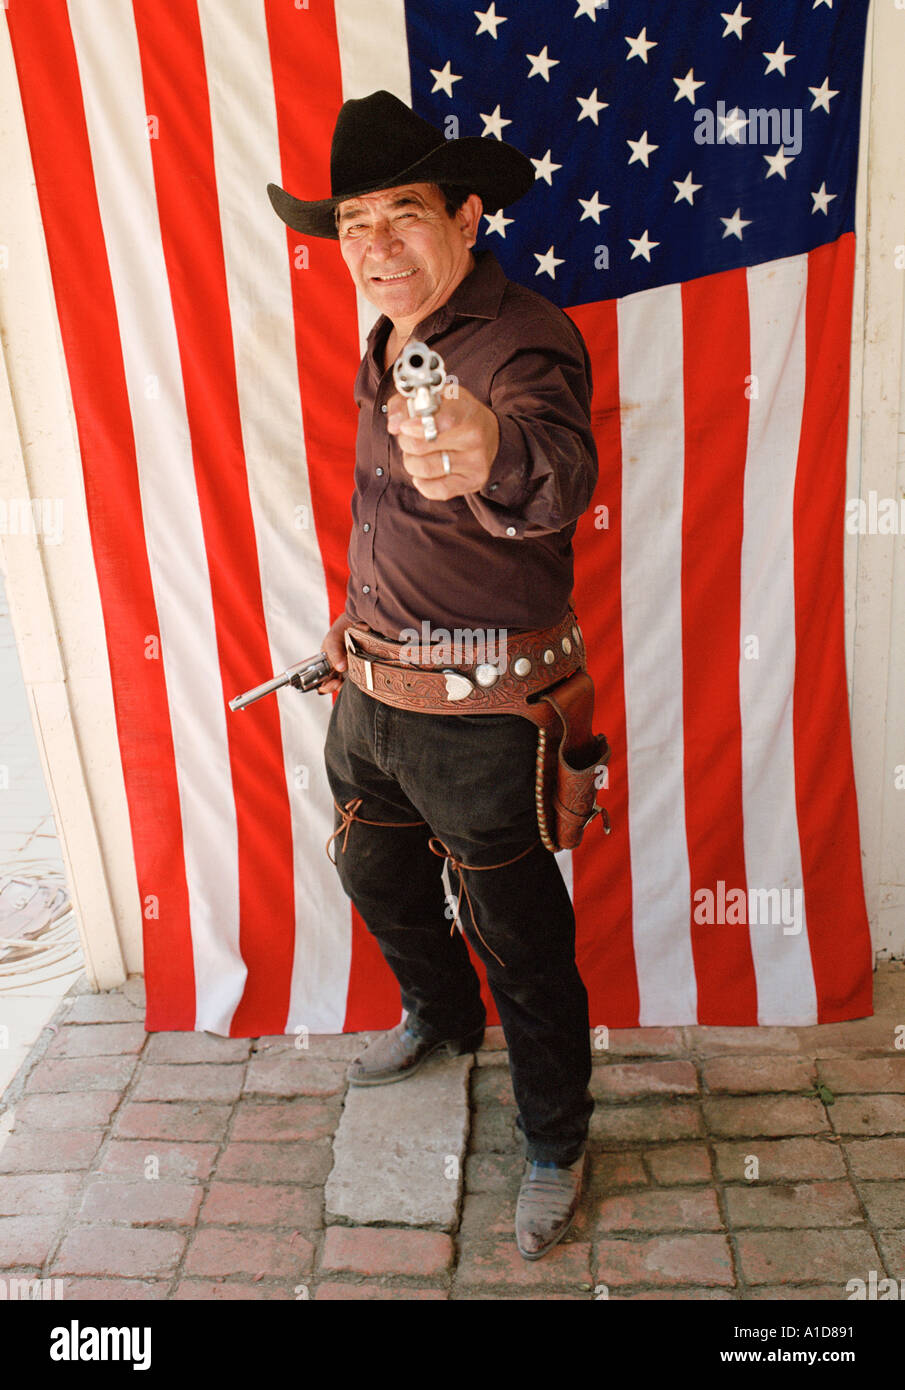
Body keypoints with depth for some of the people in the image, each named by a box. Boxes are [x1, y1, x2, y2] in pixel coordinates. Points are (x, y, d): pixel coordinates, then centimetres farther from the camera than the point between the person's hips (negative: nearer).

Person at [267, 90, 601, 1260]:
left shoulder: (523, 340, -20)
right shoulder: (386, 348, 8)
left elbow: (559, 469, -44)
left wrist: (493, 454, -66)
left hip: (477, 713, -8)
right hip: (370, 693, 9)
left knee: (518, 941, 6)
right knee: (375, 874, 25)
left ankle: (555, 1143, 29)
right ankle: (440, 1018, 54)